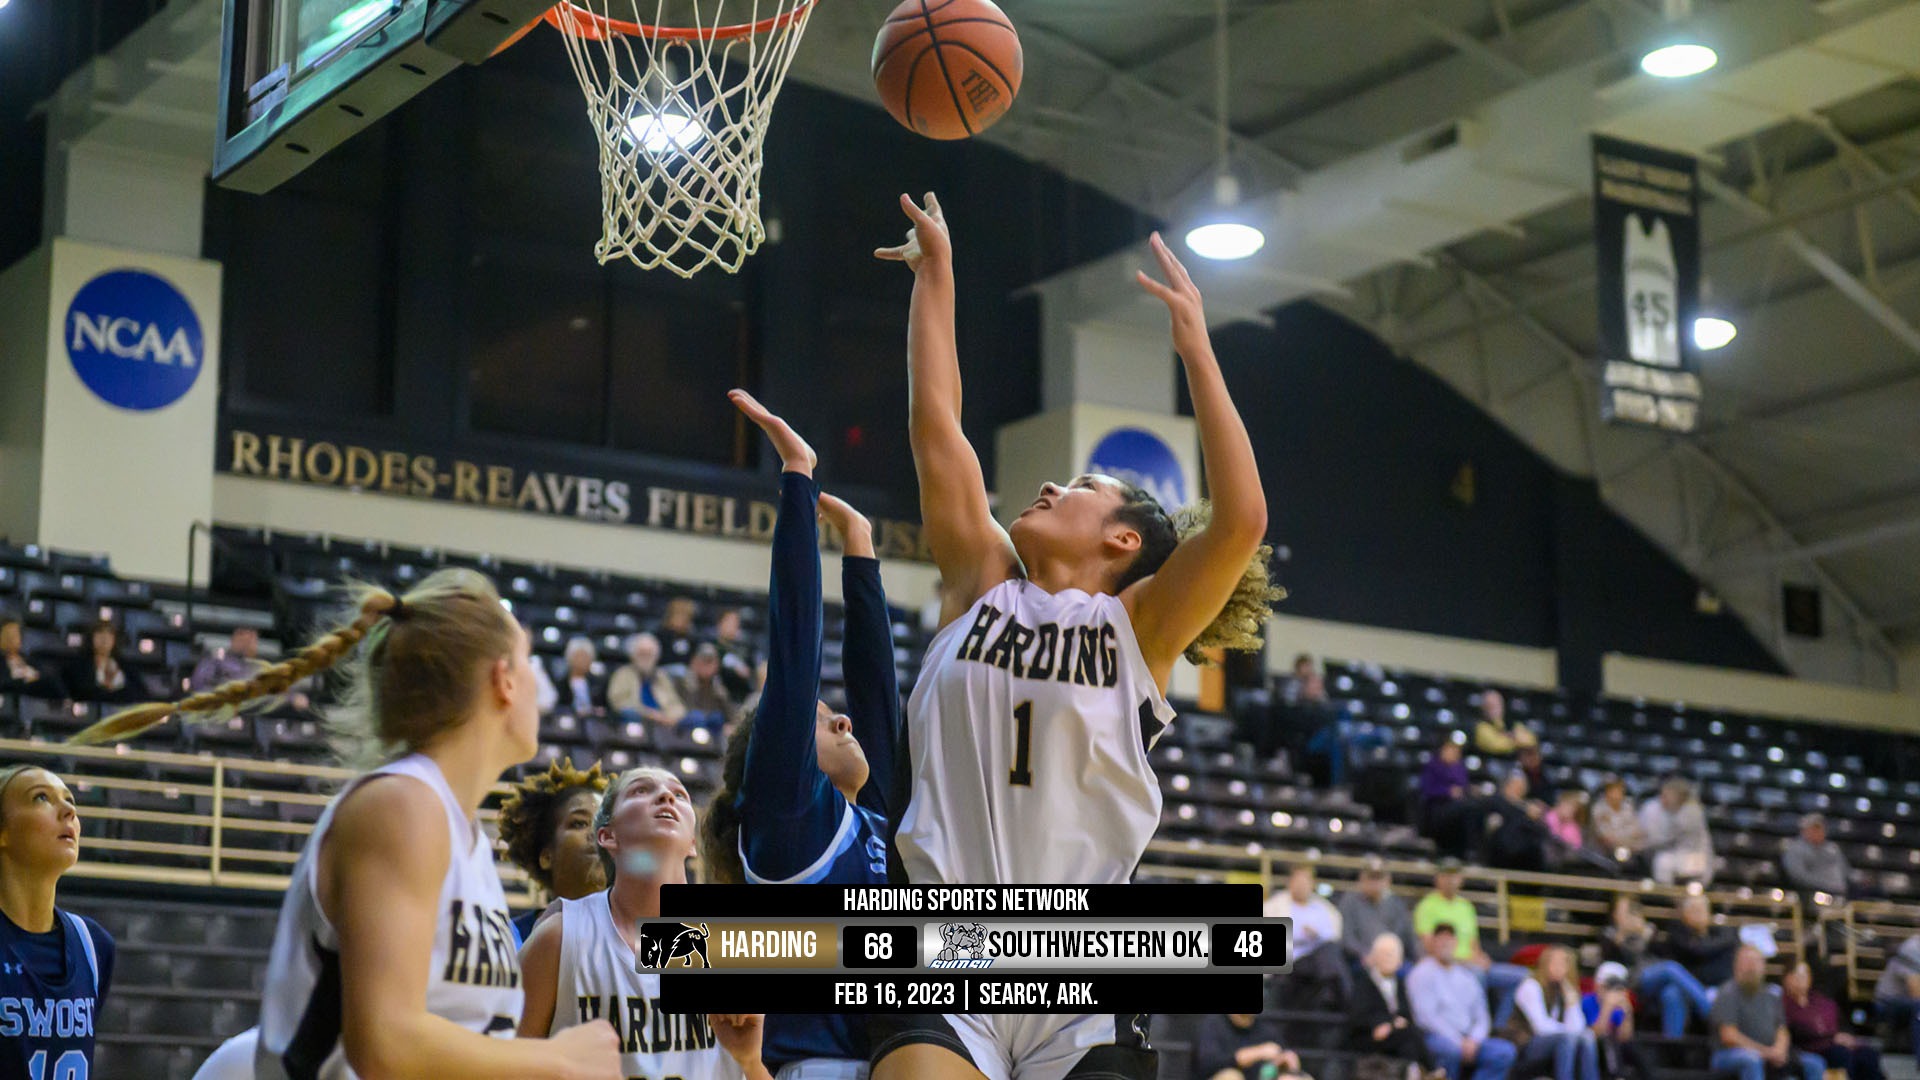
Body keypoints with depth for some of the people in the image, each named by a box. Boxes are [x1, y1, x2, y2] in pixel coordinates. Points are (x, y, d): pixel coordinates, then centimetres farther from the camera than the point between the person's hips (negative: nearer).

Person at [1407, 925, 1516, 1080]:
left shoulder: (1466, 976, 21)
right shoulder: (1421, 974, 3)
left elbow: (1481, 1016, 17)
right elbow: (1426, 1016, -8)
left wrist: (1473, 1040, -6)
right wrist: (1458, 1043, -16)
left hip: (1469, 1040, 6)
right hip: (1436, 1037, -6)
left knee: (1505, 1051, -20)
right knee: (1452, 1050, -39)